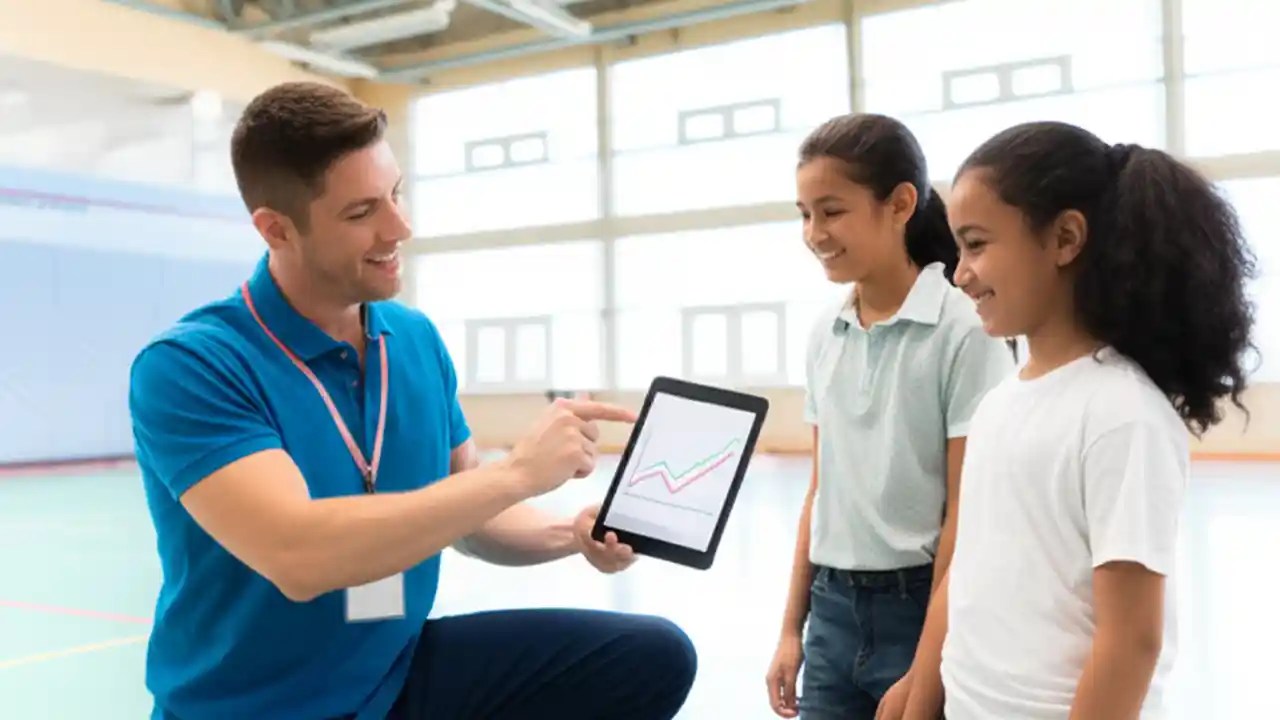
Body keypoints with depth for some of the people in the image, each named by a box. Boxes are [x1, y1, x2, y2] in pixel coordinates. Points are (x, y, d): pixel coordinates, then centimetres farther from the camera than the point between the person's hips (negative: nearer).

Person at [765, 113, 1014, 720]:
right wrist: (792, 629, 10)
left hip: (922, 608, -5)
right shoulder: (825, 335, 5)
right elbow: (821, 492, 10)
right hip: (833, 612, 6)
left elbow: (966, 512, -13)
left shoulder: (964, 328, -13)